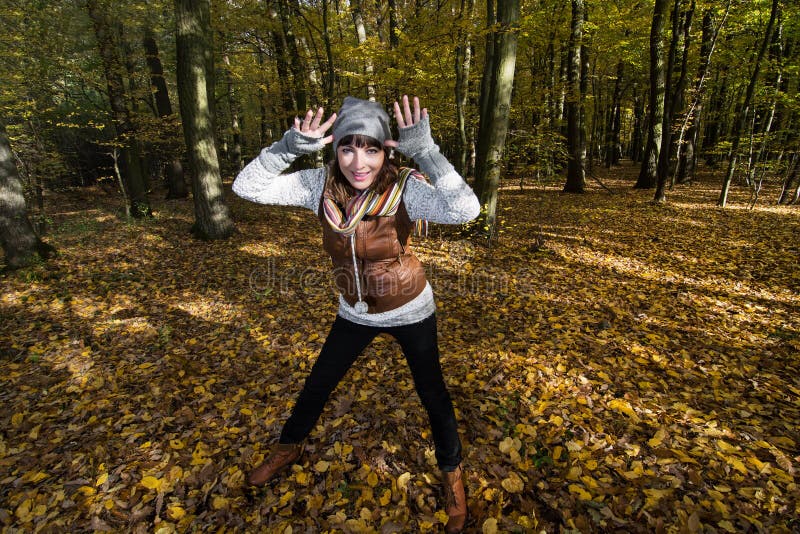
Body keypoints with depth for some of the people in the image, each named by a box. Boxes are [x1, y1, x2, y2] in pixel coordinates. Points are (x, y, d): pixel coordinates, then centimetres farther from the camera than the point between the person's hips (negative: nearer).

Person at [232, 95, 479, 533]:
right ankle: (289, 447, 50)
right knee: (316, 386, 20)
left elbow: (465, 210, -42)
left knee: (432, 395, 14)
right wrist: (290, 146, -30)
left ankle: (452, 473, 42)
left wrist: (425, 152, -44)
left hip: (410, 311, -3)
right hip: (356, 312, 4)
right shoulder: (320, 185, -16)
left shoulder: (405, 188, -27)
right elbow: (247, 187, -17)